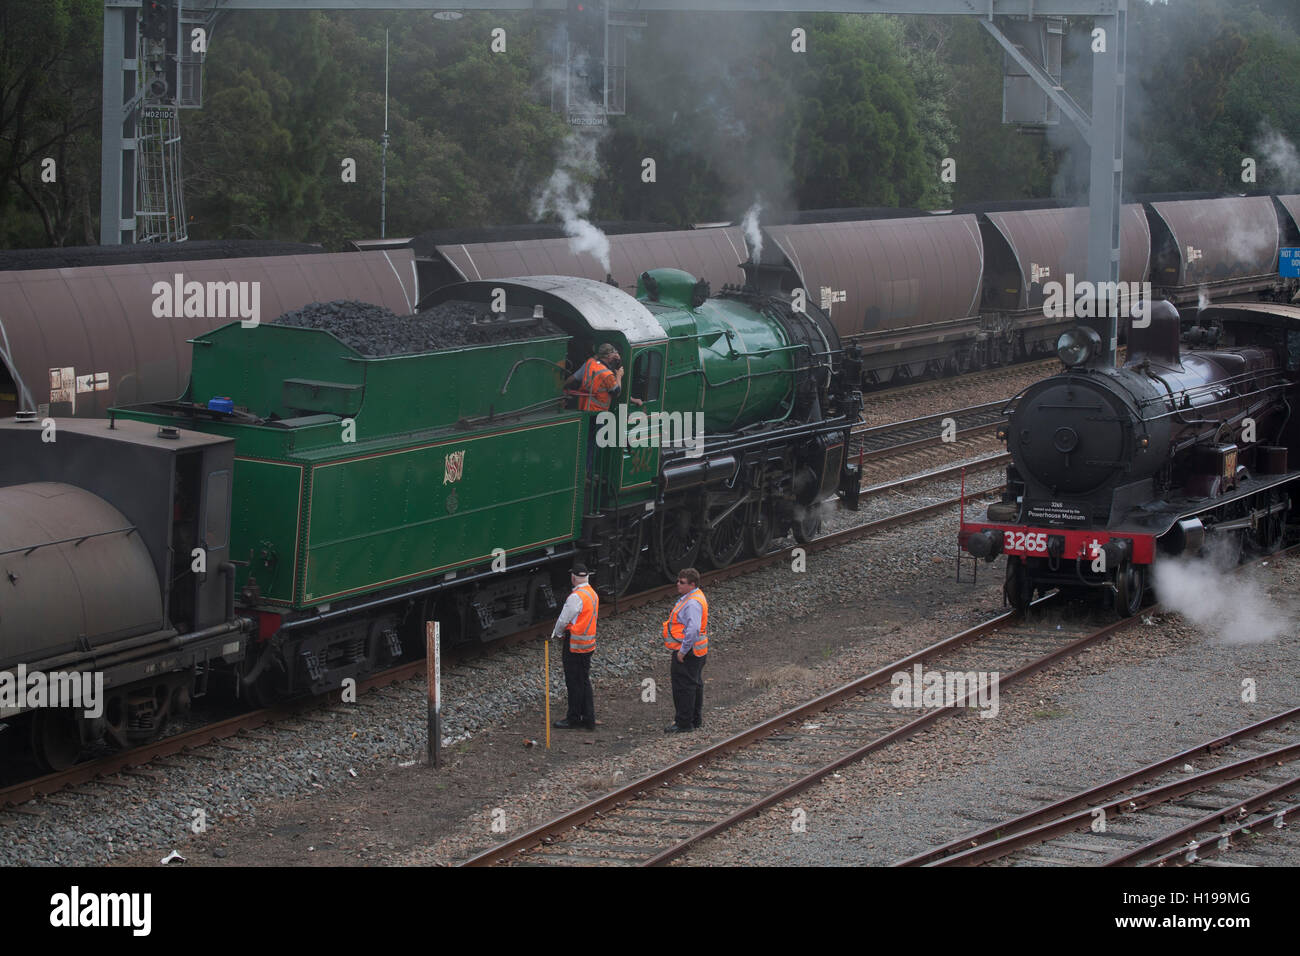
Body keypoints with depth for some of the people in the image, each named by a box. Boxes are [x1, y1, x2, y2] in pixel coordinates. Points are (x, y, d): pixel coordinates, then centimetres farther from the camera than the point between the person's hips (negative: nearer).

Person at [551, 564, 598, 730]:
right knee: (585, 680, 13)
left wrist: (555, 634, 6)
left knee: (574, 682, -1)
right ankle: (588, 719, 15)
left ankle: (574, 719, 5)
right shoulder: (593, 594, 9)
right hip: (589, 643, 9)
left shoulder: (576, 597, -19)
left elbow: (564, 619, -14)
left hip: (575, 643, -9)